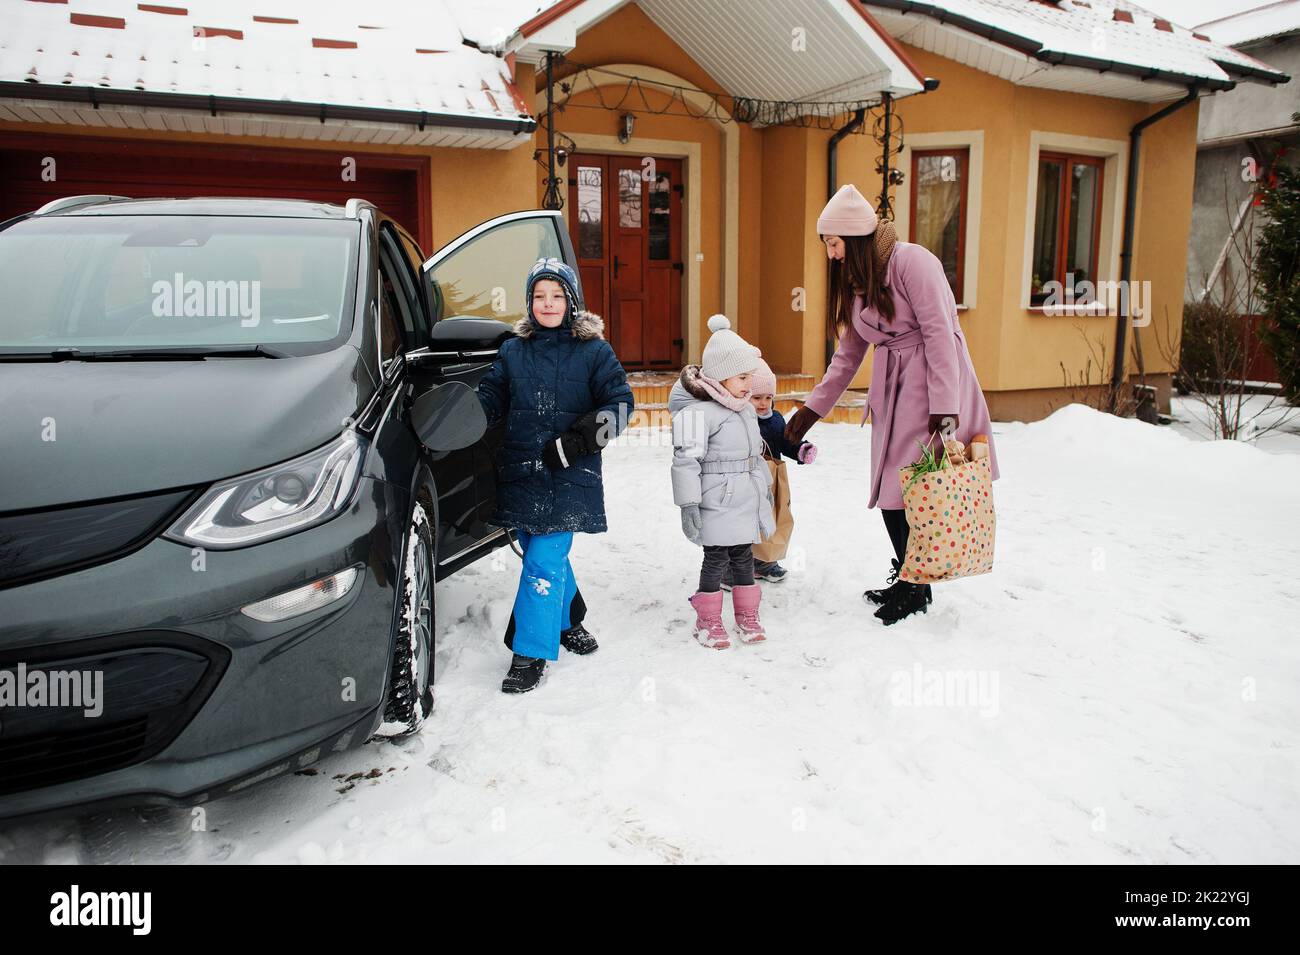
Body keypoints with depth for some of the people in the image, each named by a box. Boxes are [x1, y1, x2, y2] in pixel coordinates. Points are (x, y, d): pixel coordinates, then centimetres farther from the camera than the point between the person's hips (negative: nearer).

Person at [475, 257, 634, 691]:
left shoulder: (594, 351, 1)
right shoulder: (512, 350, 10)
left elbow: (620, 403, -4)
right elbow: (491, 396, 8)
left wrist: (574, 442, -15)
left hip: (570, 477, -4)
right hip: (520, 473, 4)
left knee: (544, 561, -9)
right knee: (549, 557, 14)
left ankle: (531, 653, -2)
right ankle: (568, 621, 37)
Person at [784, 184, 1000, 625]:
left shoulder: (911, 261, -13)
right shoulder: (855, 282, 13)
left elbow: (939, 333, -17)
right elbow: (847, 355, 17)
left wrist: (944, 409, -21)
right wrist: (811, 410, 14)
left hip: (932, 382, -8)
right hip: (890, 389, 8)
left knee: (915, 486, -7)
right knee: (888, 489, 6)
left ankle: (916, 588, 9)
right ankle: (906, 579, 22)